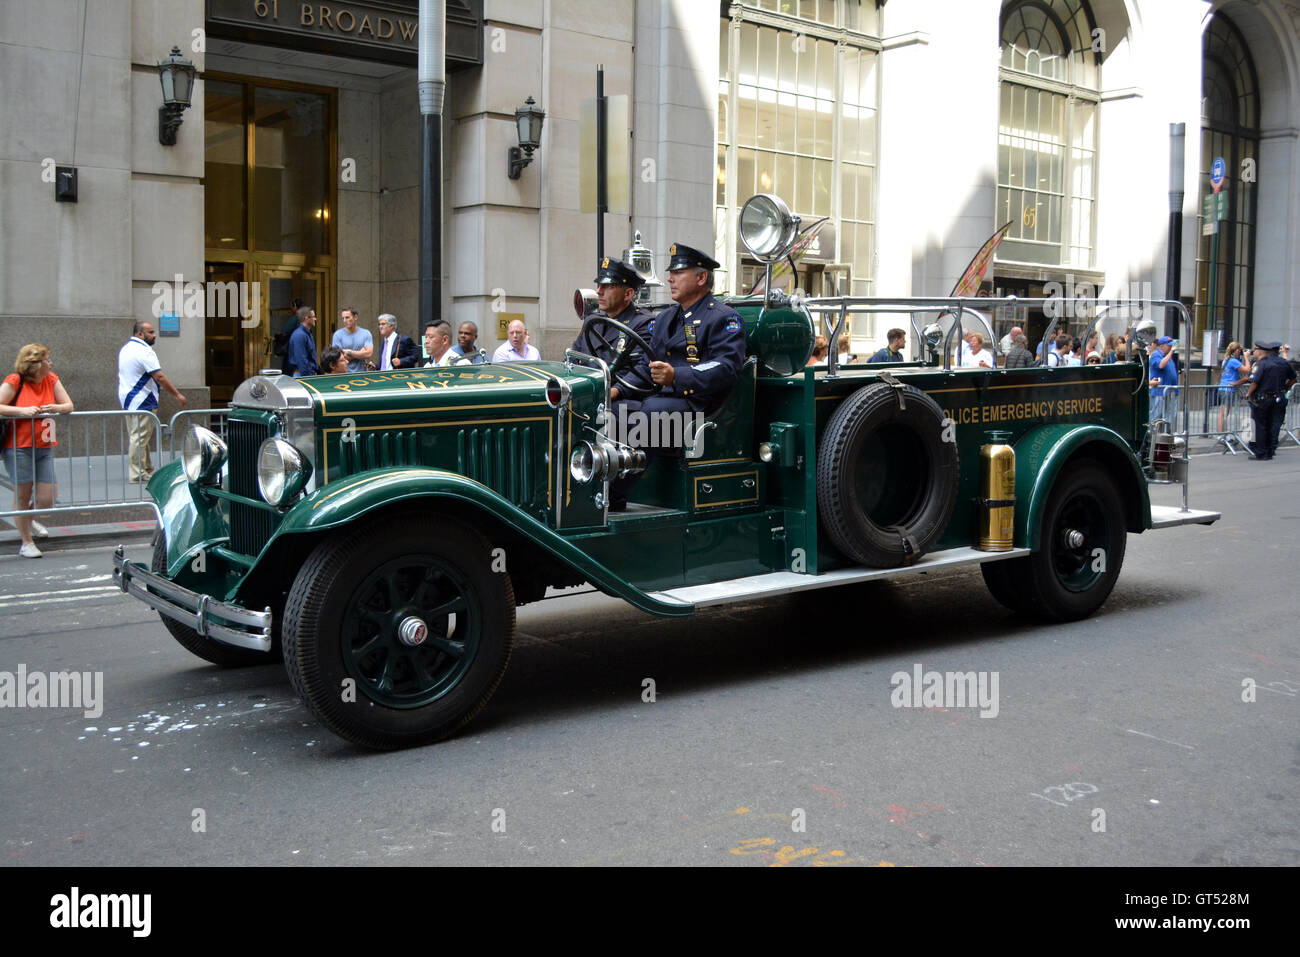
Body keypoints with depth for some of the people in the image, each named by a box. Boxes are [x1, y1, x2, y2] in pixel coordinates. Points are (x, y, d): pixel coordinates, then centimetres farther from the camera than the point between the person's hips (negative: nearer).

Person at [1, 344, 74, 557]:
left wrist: (56, 408, -11)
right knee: (22, 495, 2)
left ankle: (26, 519, 35)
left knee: (48, 497, 2)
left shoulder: (51, 380, 7)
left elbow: (69, 406, 10)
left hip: (44, 447, 5)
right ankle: (26, 543, 15)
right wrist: (23, 410, -23)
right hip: (19, 447, -5)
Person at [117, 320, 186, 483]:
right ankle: (137, 474, -7)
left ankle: (147, 469, 22)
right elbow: (159, 376, -21)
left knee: (136, 437, 14)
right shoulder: (144, 351, -16)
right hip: (142, 401, -11)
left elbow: (121, 376, 25)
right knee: (140, 437, -8)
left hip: (127, 399, 11)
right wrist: (177, 394, -19)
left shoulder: (125, 349, 16)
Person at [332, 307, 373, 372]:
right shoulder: (338, 334, 2)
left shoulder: (366, 333, 5)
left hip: (361, 373, 1)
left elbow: (369, 353, -7)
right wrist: (360, 353, -5)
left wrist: (348, 352, -7)